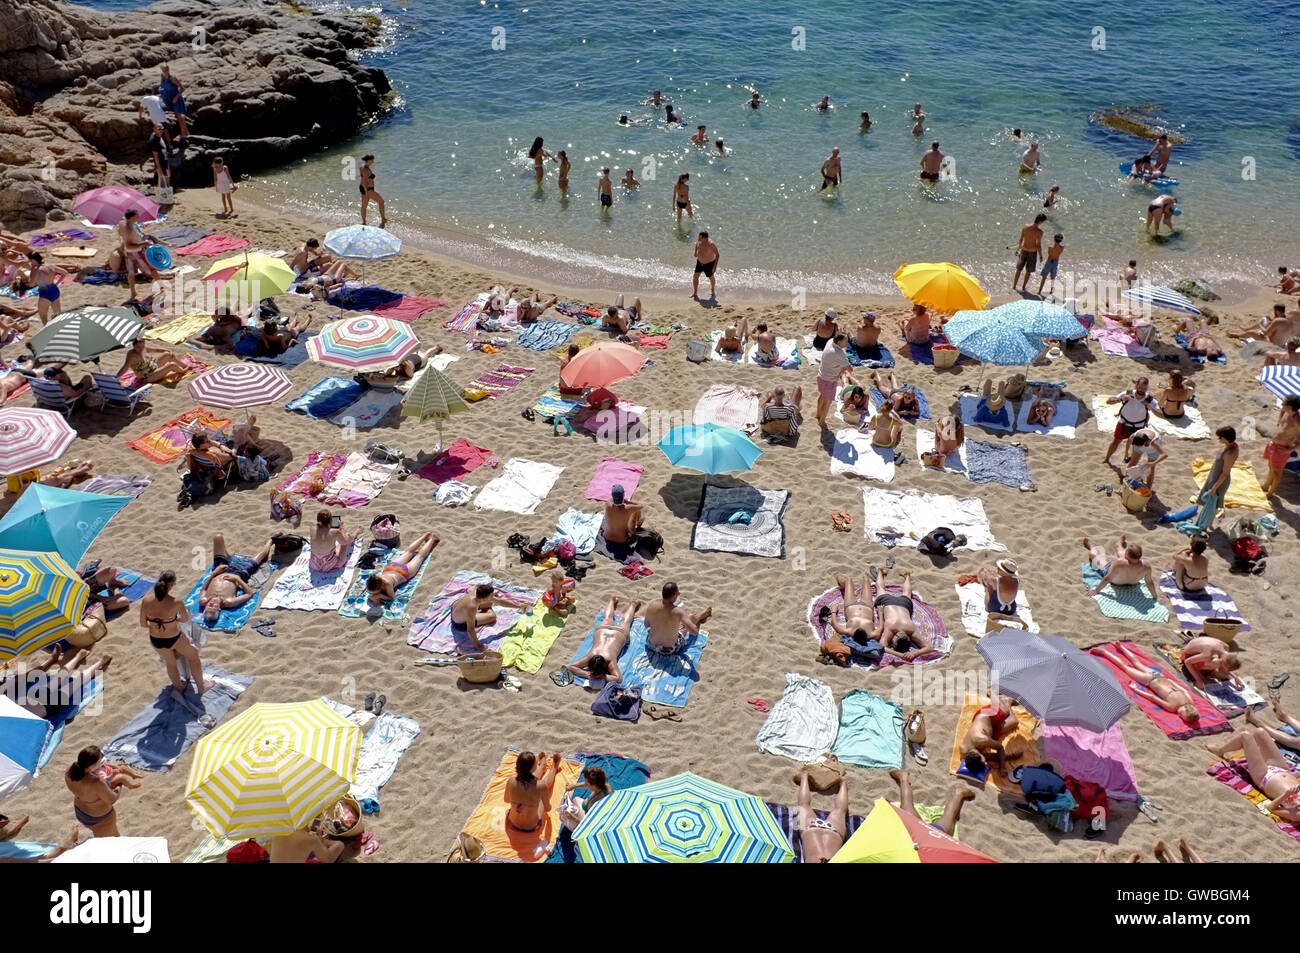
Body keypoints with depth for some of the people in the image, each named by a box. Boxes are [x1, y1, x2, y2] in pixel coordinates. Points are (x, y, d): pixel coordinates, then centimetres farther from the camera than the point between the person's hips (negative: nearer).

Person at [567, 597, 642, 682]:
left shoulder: (610, 660, -46)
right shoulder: (590, 657, -40)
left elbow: (618, 678, -53)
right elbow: (570, 667, -38)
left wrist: (601, 676, -57)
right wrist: (587, 674, -50)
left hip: (619, 633, -2)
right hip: (601, 629, 2)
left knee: (625, 621, 33)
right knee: (608, 618, 37)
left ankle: (633, 605, 61)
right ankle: (612, 600, 65)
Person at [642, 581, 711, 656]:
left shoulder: (650, 608, -18)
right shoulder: (679, 611, -26)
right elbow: (695, 632, -25)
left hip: (652, 646, 2)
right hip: (671, 650, -2)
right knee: (690, 618, 19)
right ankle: (700, 616, 55)